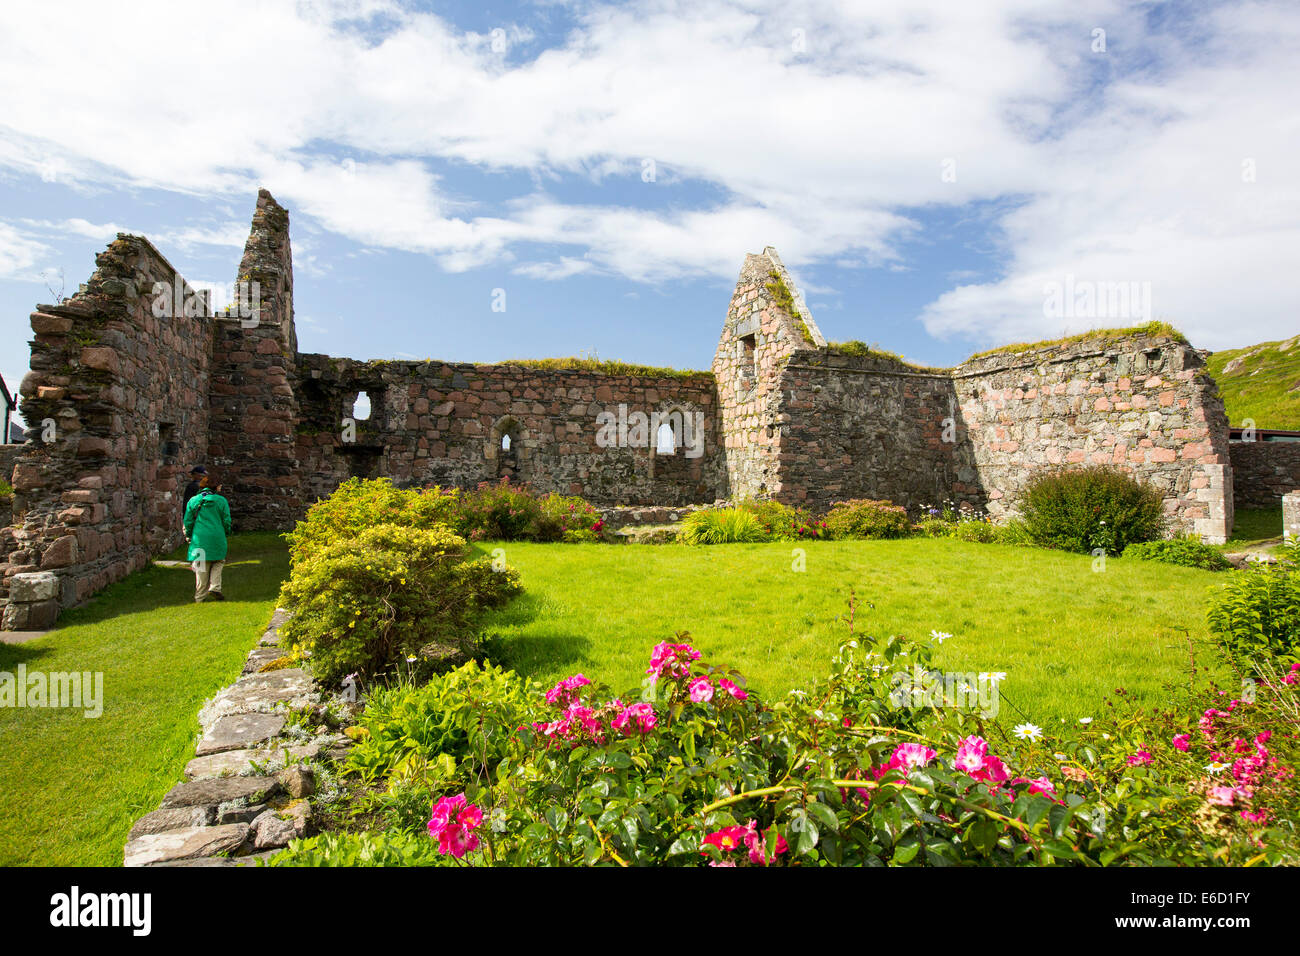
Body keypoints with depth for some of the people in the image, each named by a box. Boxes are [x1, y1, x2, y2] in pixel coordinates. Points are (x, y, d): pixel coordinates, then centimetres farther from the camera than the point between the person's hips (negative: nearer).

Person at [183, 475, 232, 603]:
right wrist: (226, 533, 19)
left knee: (201, 570, 8)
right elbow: (226, 521, 1)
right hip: (217, 539, -1)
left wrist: (188, 536, 21)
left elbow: (187, 522, 8)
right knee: (218, 563, 17)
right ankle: (215, 588, 2)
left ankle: (200, 597, 15)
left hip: (199, 539, 2)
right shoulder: (221, 501, 0)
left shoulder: (193, 501, 4)